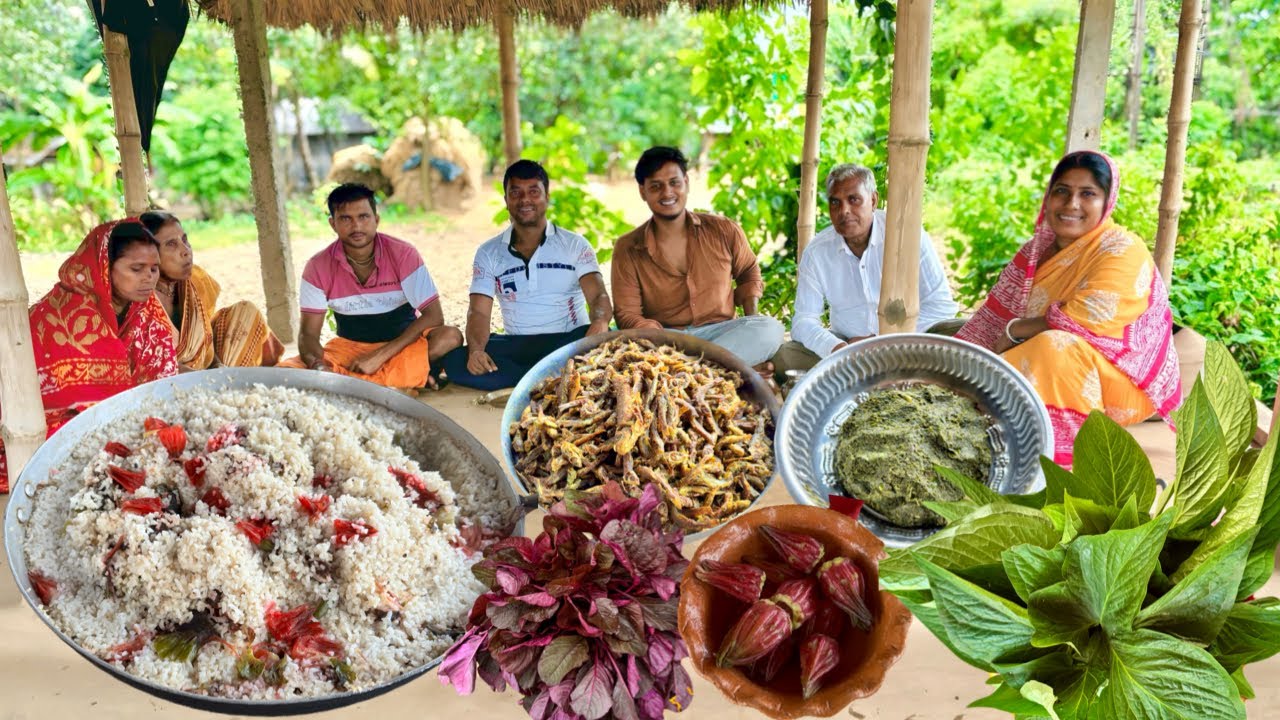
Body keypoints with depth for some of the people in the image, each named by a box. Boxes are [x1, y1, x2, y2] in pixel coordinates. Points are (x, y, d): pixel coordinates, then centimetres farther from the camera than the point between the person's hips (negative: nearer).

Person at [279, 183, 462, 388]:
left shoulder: (403, 254, -15)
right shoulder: (318, 267, -9)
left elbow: (434, 316, -18)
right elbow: (308, 334, -7)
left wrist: (380, 356, -26)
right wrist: (318, 366, -32)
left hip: (403, 344, -2)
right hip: (348, 348, 2)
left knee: (450, 337, -33)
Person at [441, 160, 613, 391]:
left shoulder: (575, 245, 3)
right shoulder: (489, 253, 8)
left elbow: (599, 296, -10)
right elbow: (478, 312, 0)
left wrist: (600, 323, -36)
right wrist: (476, 349, -24)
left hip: (569, 342, -2)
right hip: (516, 348, 2)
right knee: (454, 361, -27)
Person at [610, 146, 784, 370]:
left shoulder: (725, 231, 4)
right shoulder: (627, 249, 0)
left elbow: (748, 273, 22)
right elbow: (627, 315, -4)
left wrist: (752, 326, 3)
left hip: (719, 332, 2)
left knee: (770, 329, -28)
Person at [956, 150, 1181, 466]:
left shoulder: (1123, 252, -16)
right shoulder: (1037, 250, 4)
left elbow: (1076, 323, -25)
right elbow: (995, 319, 3)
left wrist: (1014, 331, -11)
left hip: (1125, 384, -6)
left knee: (1055, 346, -33)